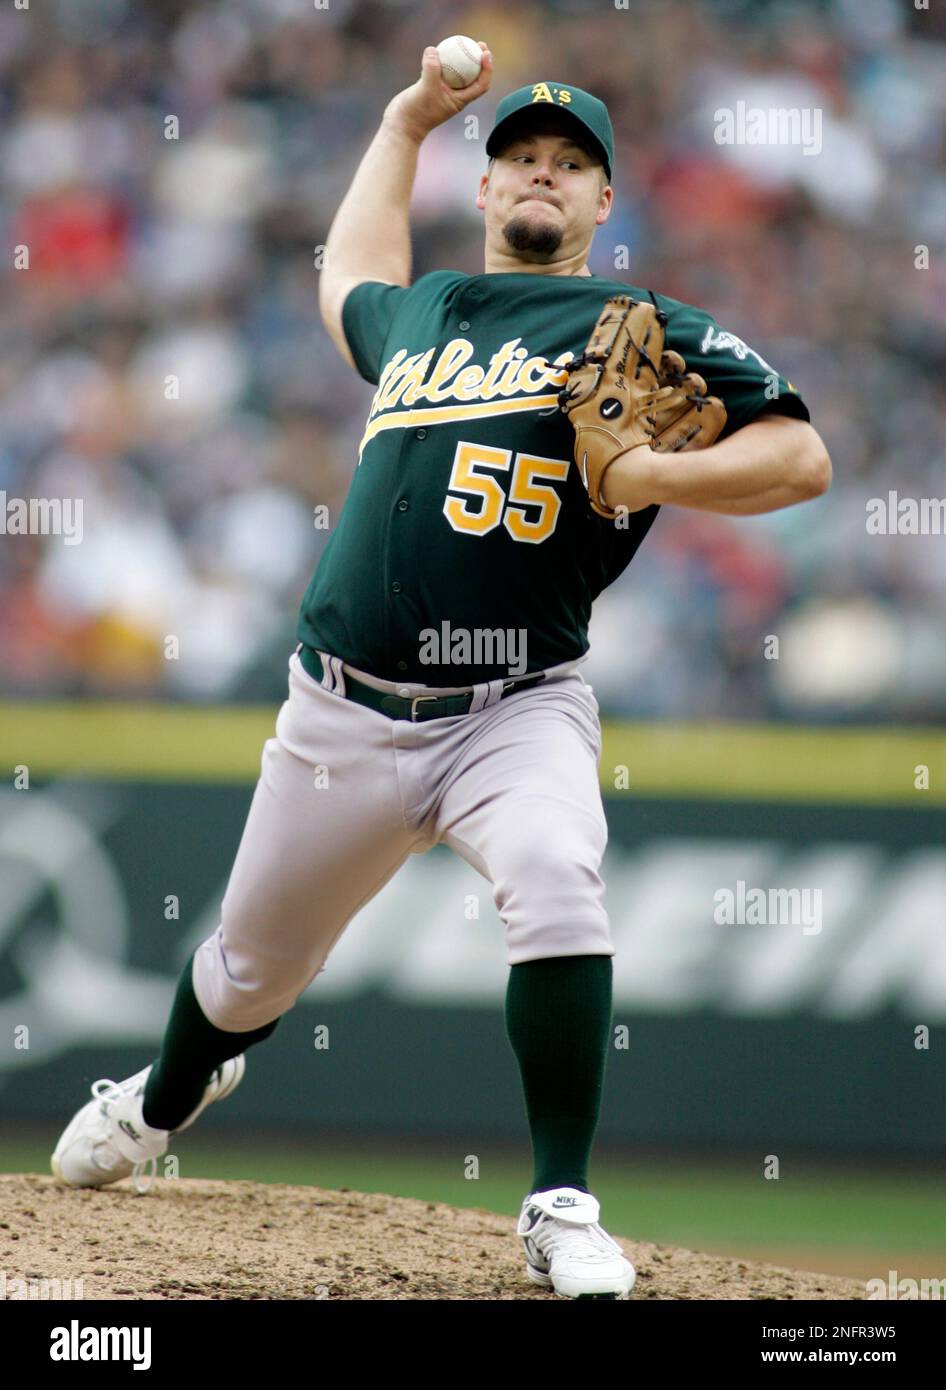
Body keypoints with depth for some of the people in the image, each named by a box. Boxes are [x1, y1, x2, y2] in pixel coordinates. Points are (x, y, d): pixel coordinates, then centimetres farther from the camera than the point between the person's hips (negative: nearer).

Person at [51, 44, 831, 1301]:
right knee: (254, 963, 15)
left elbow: (801, 457, -7)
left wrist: (655, 477, -22)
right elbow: (349, 278, 44)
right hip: (346, 713, 4)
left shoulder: (646, 331, 2)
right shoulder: (416, 315, 18)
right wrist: (408, 117, 42)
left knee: (556, 881, -33)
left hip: (517, 712, -4)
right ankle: (163, 1103, 50)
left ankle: (563, 1211, -25)